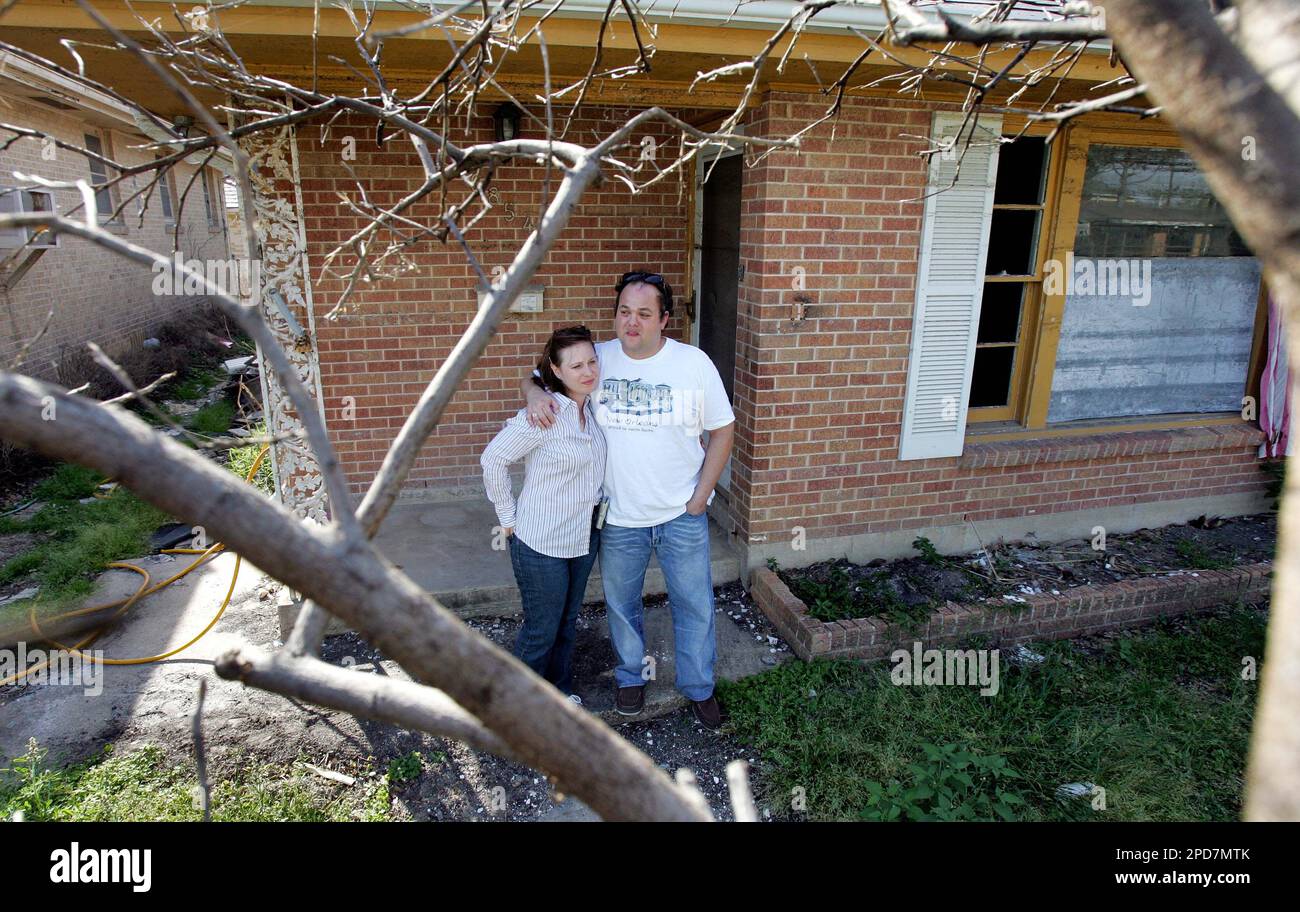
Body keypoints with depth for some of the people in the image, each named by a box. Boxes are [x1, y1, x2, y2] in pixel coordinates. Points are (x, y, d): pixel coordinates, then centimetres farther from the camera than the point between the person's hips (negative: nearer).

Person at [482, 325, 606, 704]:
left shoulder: (593, 406, -1)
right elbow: (492, 460, -18)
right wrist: (508, 517, -13)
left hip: (585, 536, 7)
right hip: (542, 543, -7)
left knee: (567, 622, 23)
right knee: (542, 629, 9)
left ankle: (559, 687, 45)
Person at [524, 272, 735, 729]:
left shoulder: (694, 362, -10)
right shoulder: (598, 358, -7)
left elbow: (722, 431, -4)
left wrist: (698, 500, -6)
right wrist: (535, 394, -20)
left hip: (681, 515, -1)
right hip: (618, 517, 1)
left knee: (694, 604, 12)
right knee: (620, 604, 19)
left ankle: (699, 688, 35)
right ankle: (632, 675, 45)